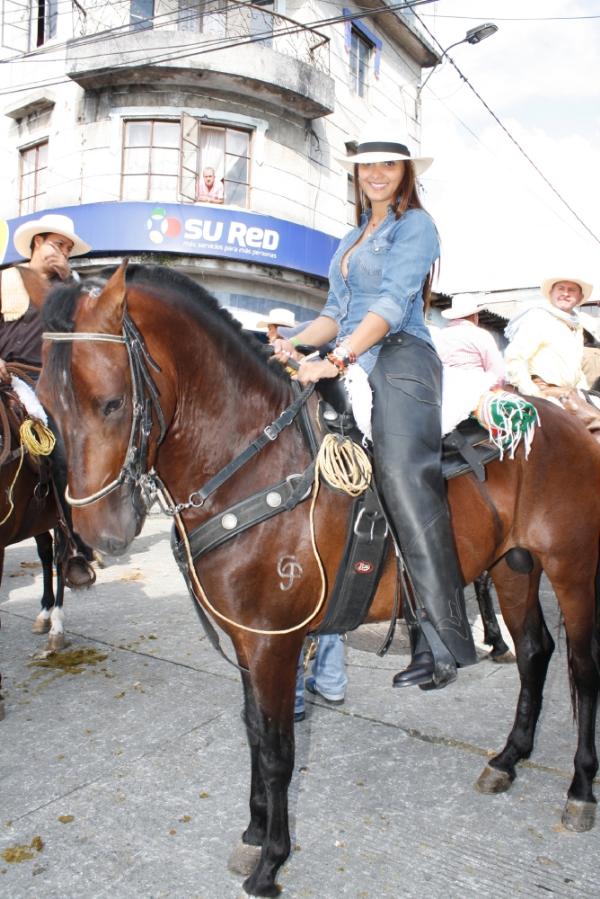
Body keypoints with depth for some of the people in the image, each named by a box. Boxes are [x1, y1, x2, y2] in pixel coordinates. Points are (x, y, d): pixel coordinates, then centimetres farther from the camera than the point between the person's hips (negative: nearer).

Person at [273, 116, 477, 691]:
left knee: (405, 483, -20)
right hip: (351, 371, 9)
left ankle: (442, 641, -17)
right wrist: (293, 347, 6)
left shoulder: (415, 225, 3)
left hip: (399, 362, -8)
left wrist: (337, 359, -23)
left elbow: (393, 303, -12)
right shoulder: (351, 240, 28)